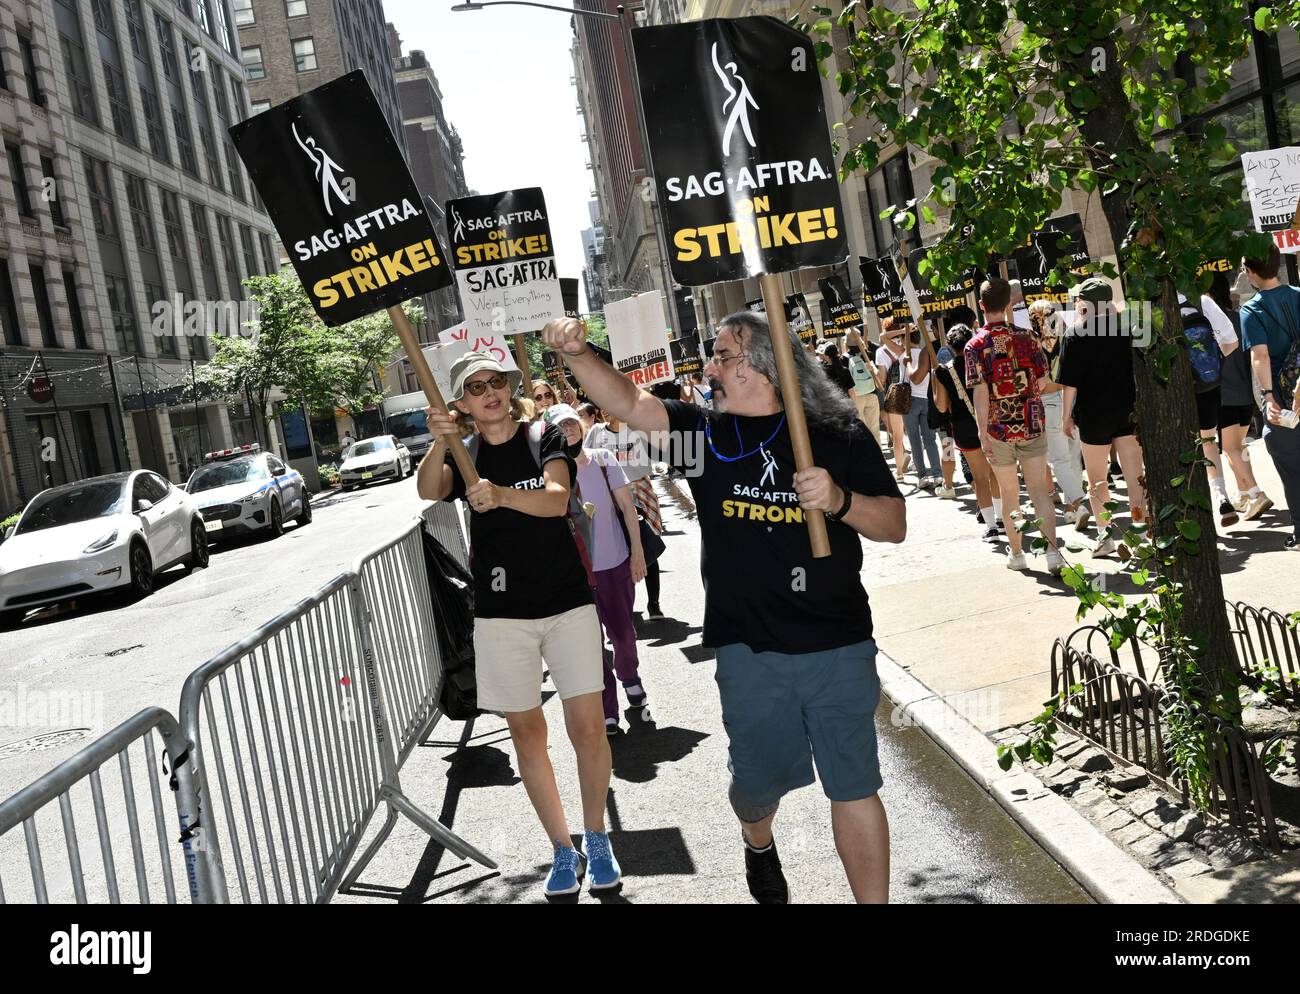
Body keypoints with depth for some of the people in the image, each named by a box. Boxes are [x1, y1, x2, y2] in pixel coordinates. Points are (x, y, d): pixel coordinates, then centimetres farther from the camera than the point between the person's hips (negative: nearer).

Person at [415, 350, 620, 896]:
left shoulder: (544, 437, 1)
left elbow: (557, 499, -18)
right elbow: (428, 490, -16)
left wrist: (501, 494, -36)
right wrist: (438, 443, -36)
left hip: (568, 602, -1)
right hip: (501, 612, 2)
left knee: (588, 727, -1)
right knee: (526, 732, 7)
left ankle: (596, 838, 19)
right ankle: (562, 848, 22)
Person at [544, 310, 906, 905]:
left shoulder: (838, 433, -2)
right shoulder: (704, 431, 4)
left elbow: (894, 524, -1)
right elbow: (627, 403, -9)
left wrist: (839, 500, -20)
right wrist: (576, 354, -25)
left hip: (839, 646, -1)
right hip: (748, 649, 2)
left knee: (854, 787, 5)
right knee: (759, 777, 15)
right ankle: (758, 843, 50)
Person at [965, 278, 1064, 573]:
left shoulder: (975, 346, -10)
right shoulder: (1025, 336, -2)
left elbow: (980, 394, -14)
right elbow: (1042, 379, 4)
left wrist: (983, 435, -11)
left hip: (999, 428, -1)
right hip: (1033, 425, 1)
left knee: (1009, 493, 12)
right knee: (1039, 489, 3)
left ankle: (1017, 553, 22)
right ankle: (1053, 551, -9)